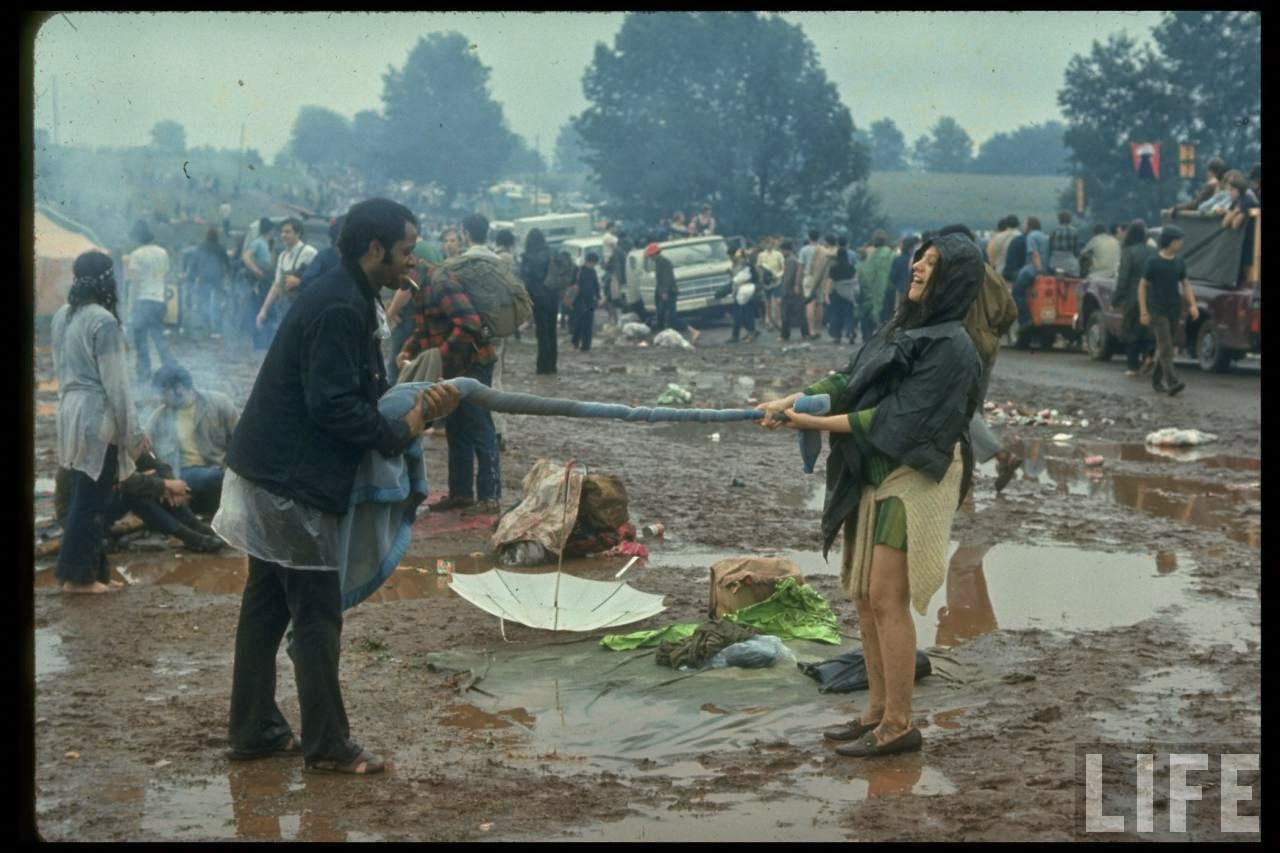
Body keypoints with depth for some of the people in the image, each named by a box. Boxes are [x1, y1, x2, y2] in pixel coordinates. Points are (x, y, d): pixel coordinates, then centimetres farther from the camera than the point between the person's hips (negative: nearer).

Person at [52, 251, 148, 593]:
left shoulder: (62, 316, 9)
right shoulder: (103, 321, -16)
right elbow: (115, 382, -16)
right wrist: (133, 431, -10)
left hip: (71, 413, 8)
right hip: (98, 417, -8)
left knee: (82, 497, 12)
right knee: (91, 501, 0)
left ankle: (91, 570, 18)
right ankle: (78, 575, 5)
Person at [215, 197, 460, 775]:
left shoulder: (351, 302, 13)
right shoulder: (339, 310, -20)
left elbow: (361, 391, 16)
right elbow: (333, 405, -24)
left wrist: (417, 407, 2)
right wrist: (401, 432, -14)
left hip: (275, 477, 11)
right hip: (291, 483, -11)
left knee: (267, 606, 15)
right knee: (317, 616, -2)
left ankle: (254, 730, 25)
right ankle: (327, 746, 6)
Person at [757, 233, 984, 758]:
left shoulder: (950, 347, -14)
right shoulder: (900, 328, 12)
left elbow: (897, 417, -19)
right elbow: (850, 381, 8)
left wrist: (816, 423, -19)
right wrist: (792, 401, -7)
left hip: (913, 479, -9)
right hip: (873, 476, 9)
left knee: (886, 601, -8)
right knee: (863, 596, 11)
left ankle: (898, 725, 2)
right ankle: (878, 711, 21)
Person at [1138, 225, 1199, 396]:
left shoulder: (1180, 263, 8)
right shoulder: (1153, 262, -8)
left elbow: (1185, 285, 13)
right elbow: (1142, 286, -5)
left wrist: (1192, 305, -1)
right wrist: (1143, 312, -10)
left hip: (1174, 311, 6)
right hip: (1157, 311, -6)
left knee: (1163, 347, 13)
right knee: (1166, 347, -14)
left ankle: (1157, 380, 23)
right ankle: (1172, 382, -23)